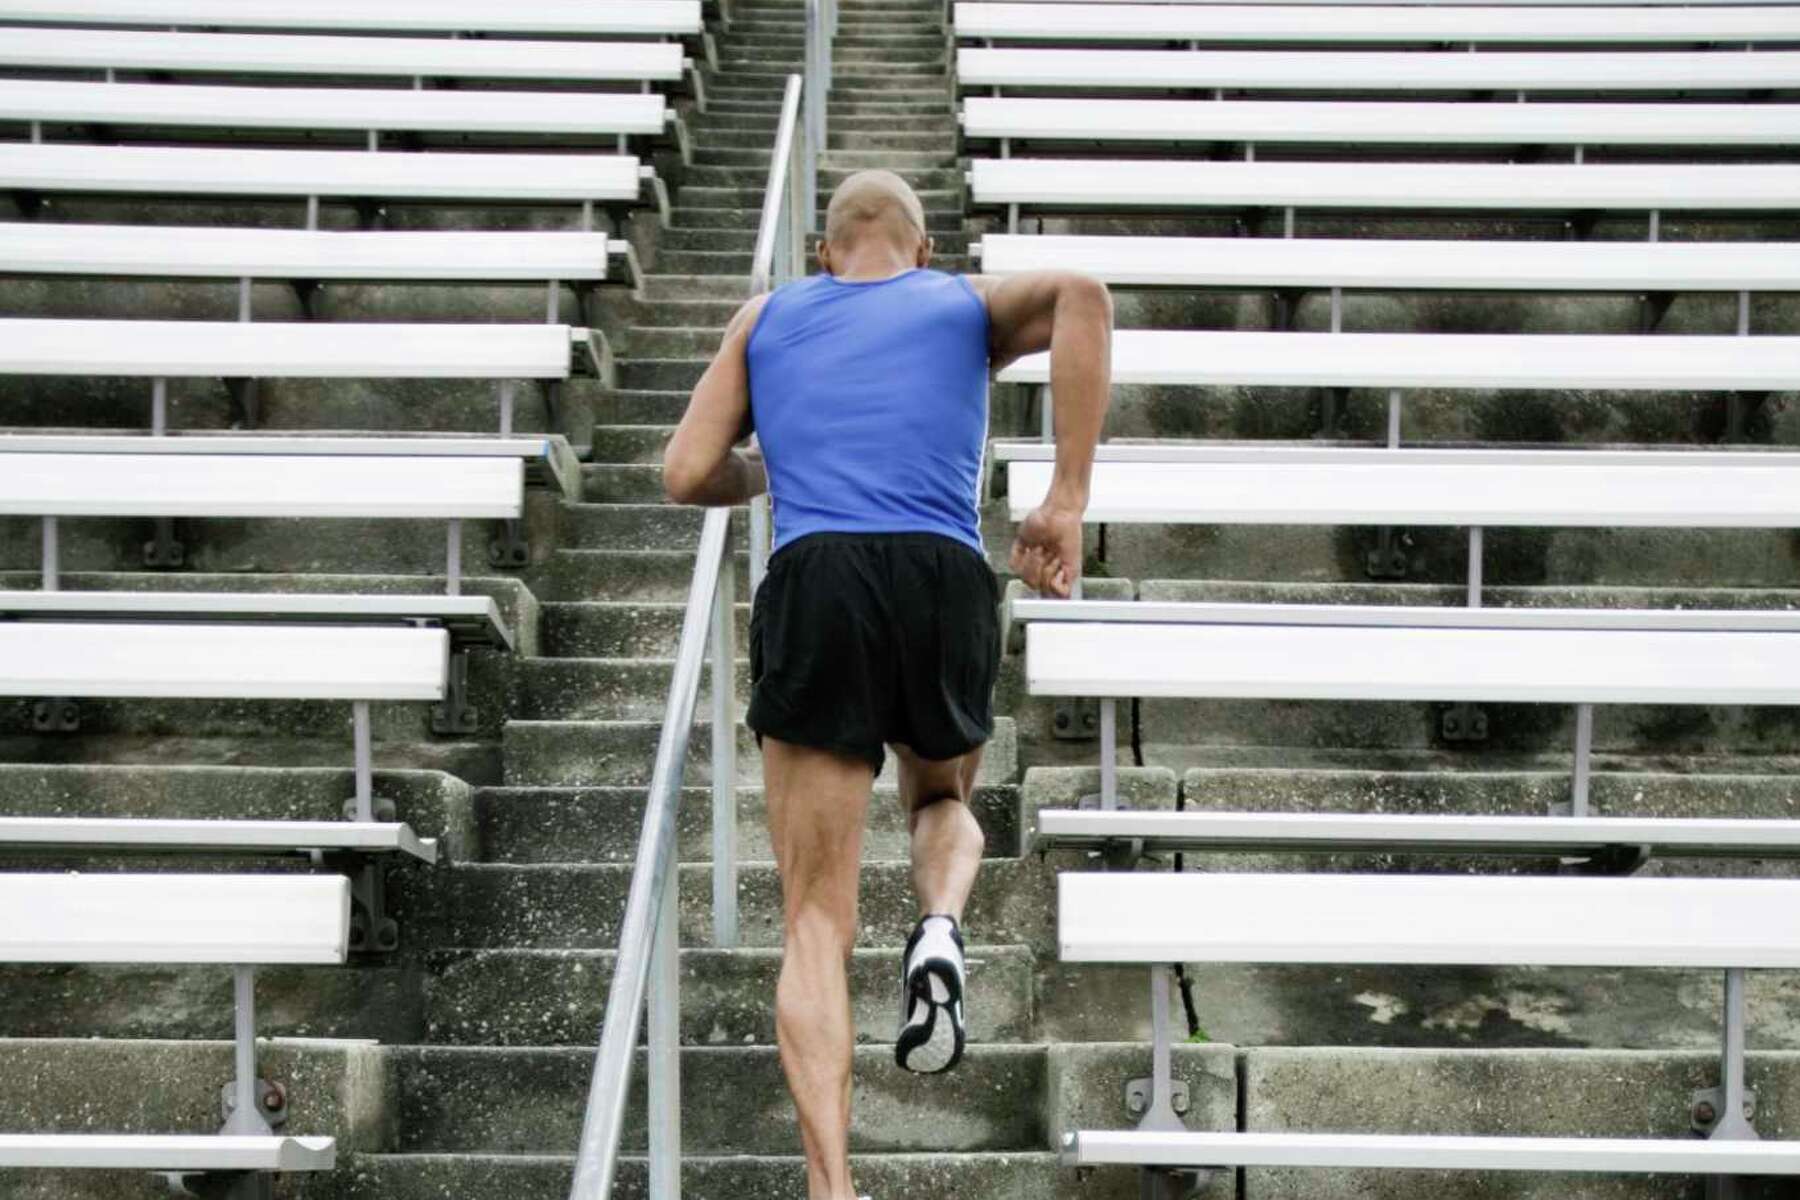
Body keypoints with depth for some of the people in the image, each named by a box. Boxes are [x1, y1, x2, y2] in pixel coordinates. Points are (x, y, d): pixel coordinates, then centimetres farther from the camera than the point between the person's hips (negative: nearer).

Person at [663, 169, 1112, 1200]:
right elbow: (1080, 295, -1)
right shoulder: (969, 304, 22)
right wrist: (1068, 501, -3)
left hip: (815, 585, 0)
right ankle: (942, 926, -2)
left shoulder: (768, 318, 25)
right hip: (947, 584, 0)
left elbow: (689, 476, 16)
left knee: (817, 923, 2)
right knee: (944, 799, 32)